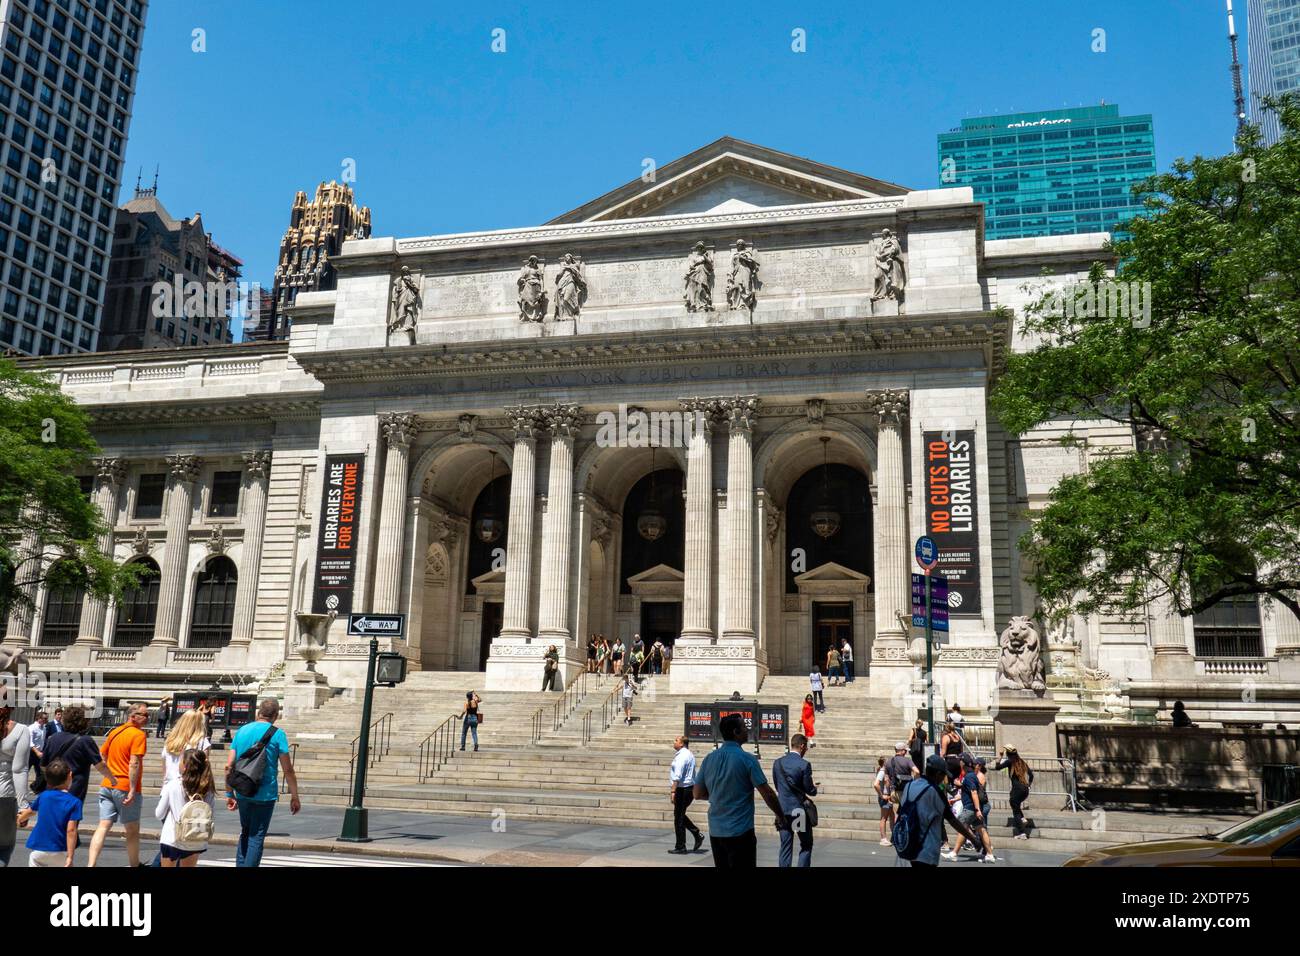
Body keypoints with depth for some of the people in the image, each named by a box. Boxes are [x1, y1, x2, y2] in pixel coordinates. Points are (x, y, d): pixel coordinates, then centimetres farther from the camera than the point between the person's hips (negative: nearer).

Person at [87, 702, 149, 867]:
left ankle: (91, 864, -8)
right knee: (132, 830, 9)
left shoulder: (114, 731, 10)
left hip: (107, 786, 6)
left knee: (103, 827, 4)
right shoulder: (139, 735, -13)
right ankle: (134, 865, 22)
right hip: (125, 788, -6)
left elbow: (101, 757, 16)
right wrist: (132, 790, -21)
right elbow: (134, 763, -21)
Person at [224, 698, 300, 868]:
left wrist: (229, 793, 12)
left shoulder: (242, 731, 5)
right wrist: (294, 797, -2)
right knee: (256, 837, 3)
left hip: (243, 794, 4)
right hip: (265, 795, -4)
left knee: (245, 833, 19)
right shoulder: (277, 734, -8)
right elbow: (287, 769, -8)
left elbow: (229, 766, 4)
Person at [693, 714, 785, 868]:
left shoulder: (708, 759, 2)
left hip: (715, 832, 5)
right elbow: (767, 794, -10)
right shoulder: (747, 759, -13)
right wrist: (780, 816, 5)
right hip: (740, 832, -5)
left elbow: (698, 794, 9)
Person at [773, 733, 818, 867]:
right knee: (806, 845, 11)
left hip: (783, 809, 4)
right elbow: (810, 791, -10)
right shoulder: (804, 764, -15)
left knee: (785, 847, 10)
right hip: (800, 809, -4)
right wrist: (814, 787, 13)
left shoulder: (777, 762, 1)